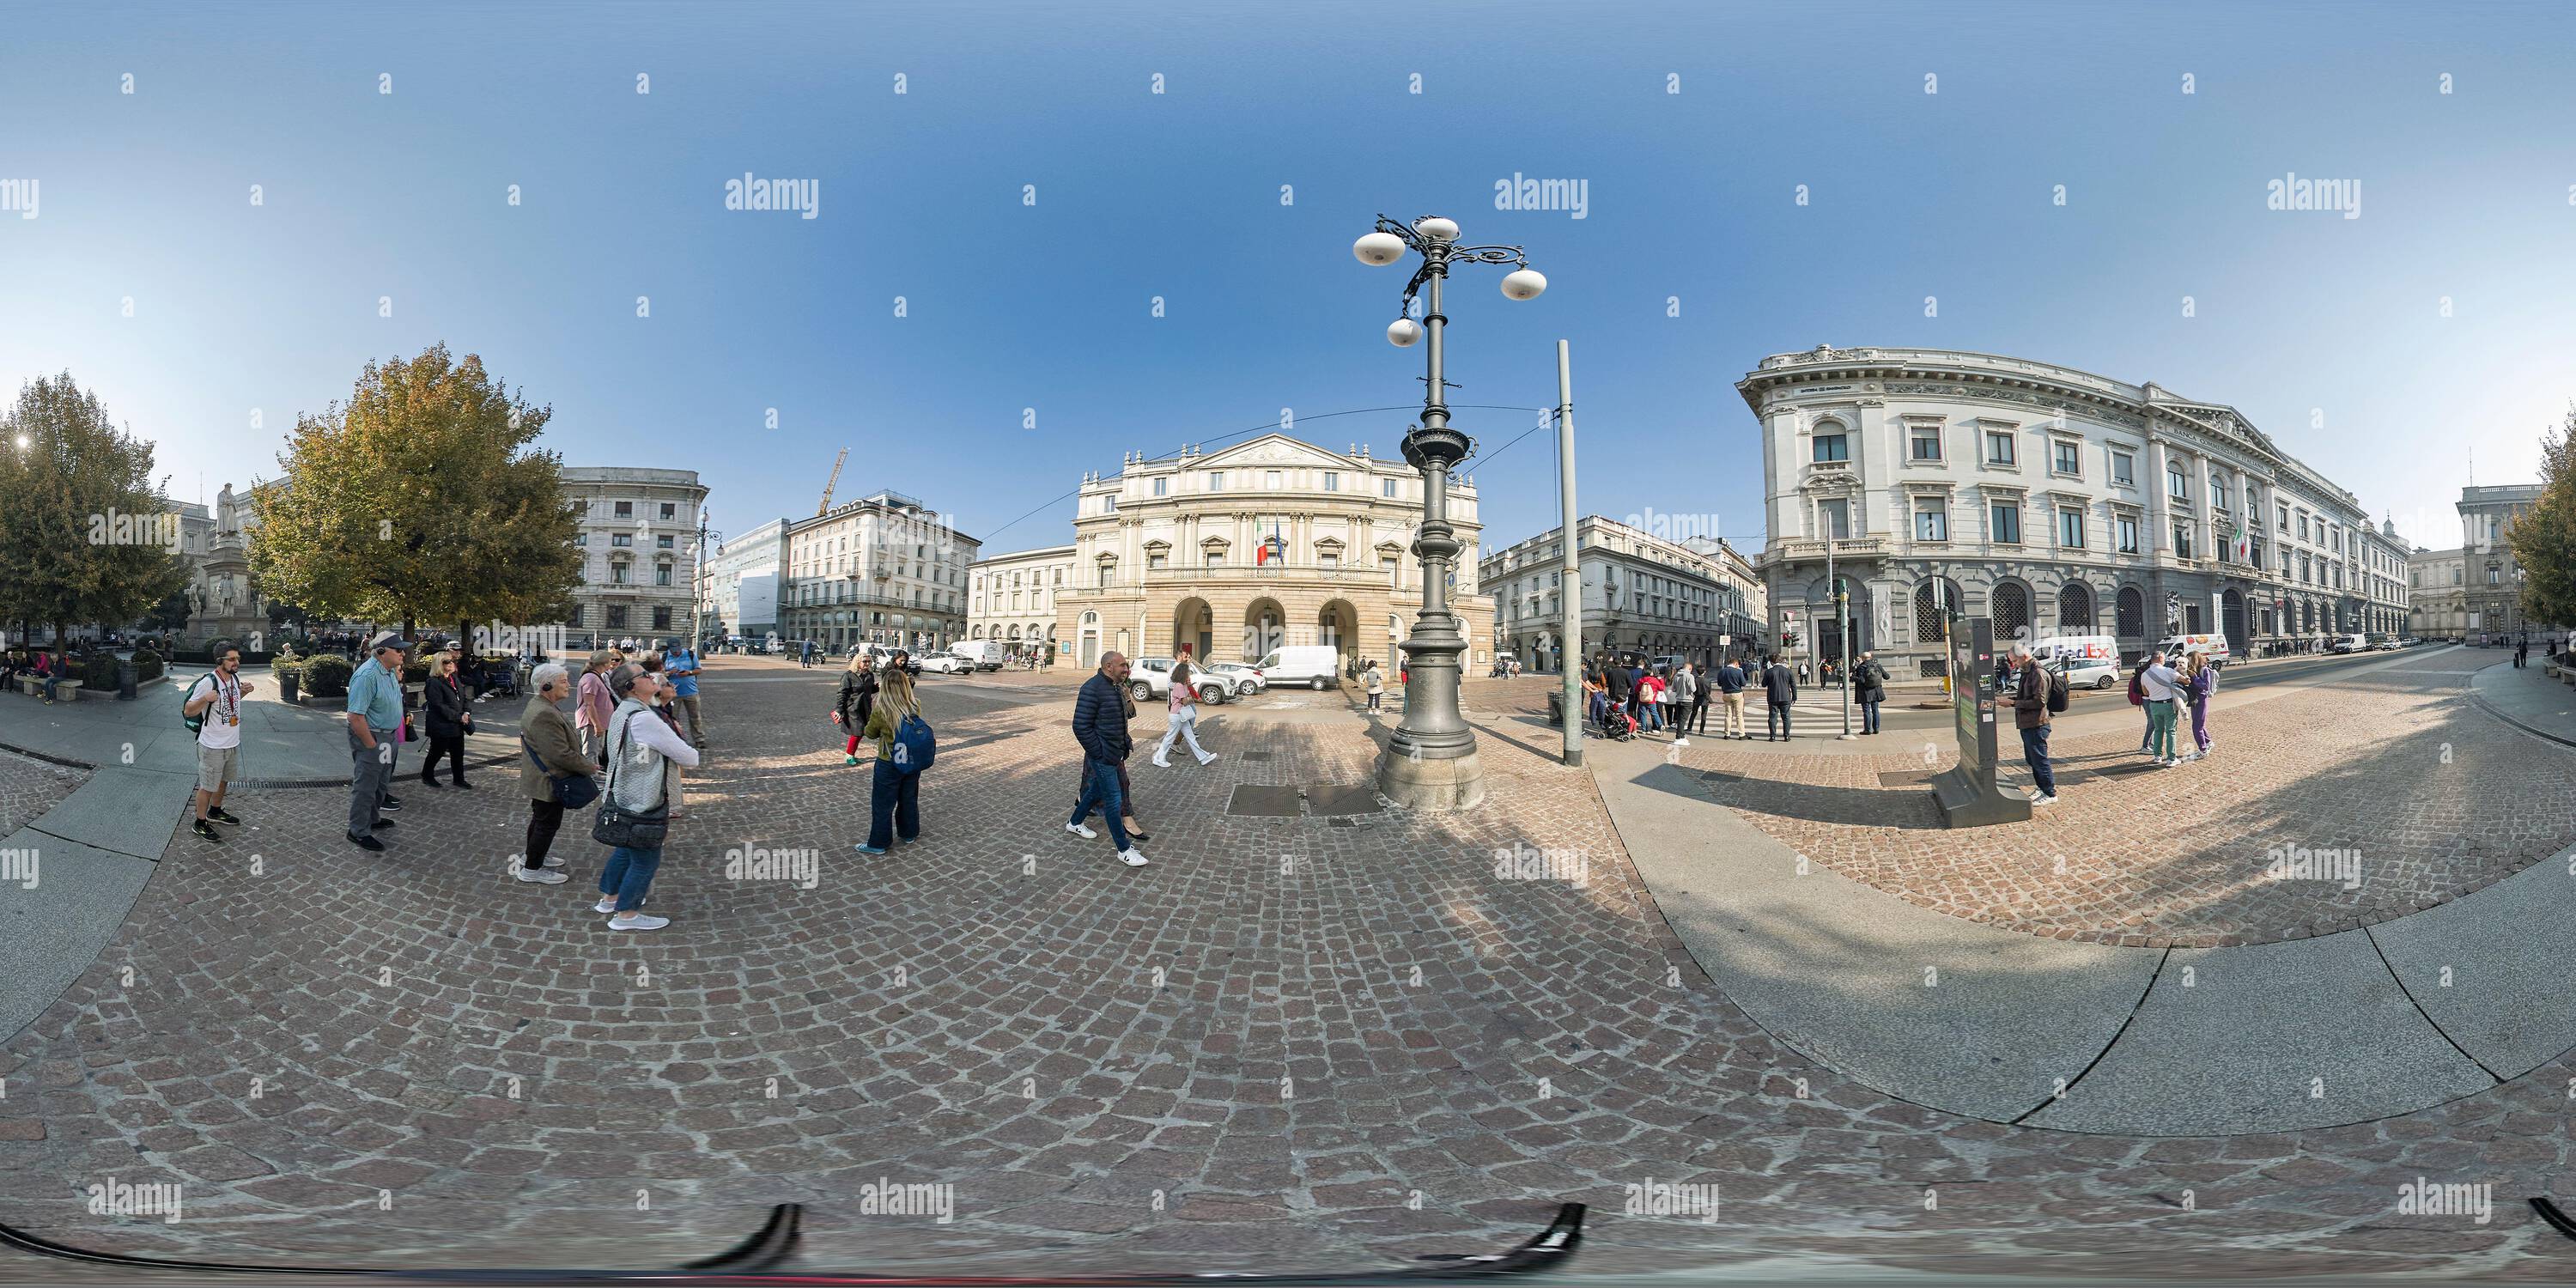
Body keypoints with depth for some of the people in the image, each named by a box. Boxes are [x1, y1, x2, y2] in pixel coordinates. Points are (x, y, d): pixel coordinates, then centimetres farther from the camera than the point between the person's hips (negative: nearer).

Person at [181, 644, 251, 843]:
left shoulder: (235, 678, 0)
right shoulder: (208, 682, -22)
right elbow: (188, 711, -16)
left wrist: (244, 691, 1)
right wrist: (205, 699, -35)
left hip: (233, 743, 7)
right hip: (213, 746, -7)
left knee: (223, 781, 25)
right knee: (207, 786, 5)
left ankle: (215, 812, 44)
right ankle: (200, 824, 19)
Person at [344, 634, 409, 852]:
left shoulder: (389, 672, 5)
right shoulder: (367, 675, -25)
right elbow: (356, 716, -27)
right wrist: (372, 745, -22)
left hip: (386, 736, 10)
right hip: (369, 736, -10)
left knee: (381, 782, 23)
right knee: (365, 785, 1)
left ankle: (373, 819, 40)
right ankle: (358, 831, 11)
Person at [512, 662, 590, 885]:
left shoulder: (540, 705, 8)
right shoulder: (544, 714, -29)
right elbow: (561, 754, -29)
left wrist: (584, 761, 12)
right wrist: (589, 768, -18)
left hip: (541, 778, 11)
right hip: (548, 781, -11)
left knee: (540, 819, 25)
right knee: (548, 823, 2)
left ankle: (532, 857, 41)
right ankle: (532, 869, 13)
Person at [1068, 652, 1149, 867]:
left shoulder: (1117, 687, 9)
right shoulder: (1092, 688, -20)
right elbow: (1081, 726, -21)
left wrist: (1126, 742, 15)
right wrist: (1099, 754, -20)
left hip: (1115, 752, 9)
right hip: (1102, 754, -9)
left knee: (1097, 790, 24)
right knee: (1113, 800, -3)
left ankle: (1074, 823, 45)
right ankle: (1124, 850, 3)